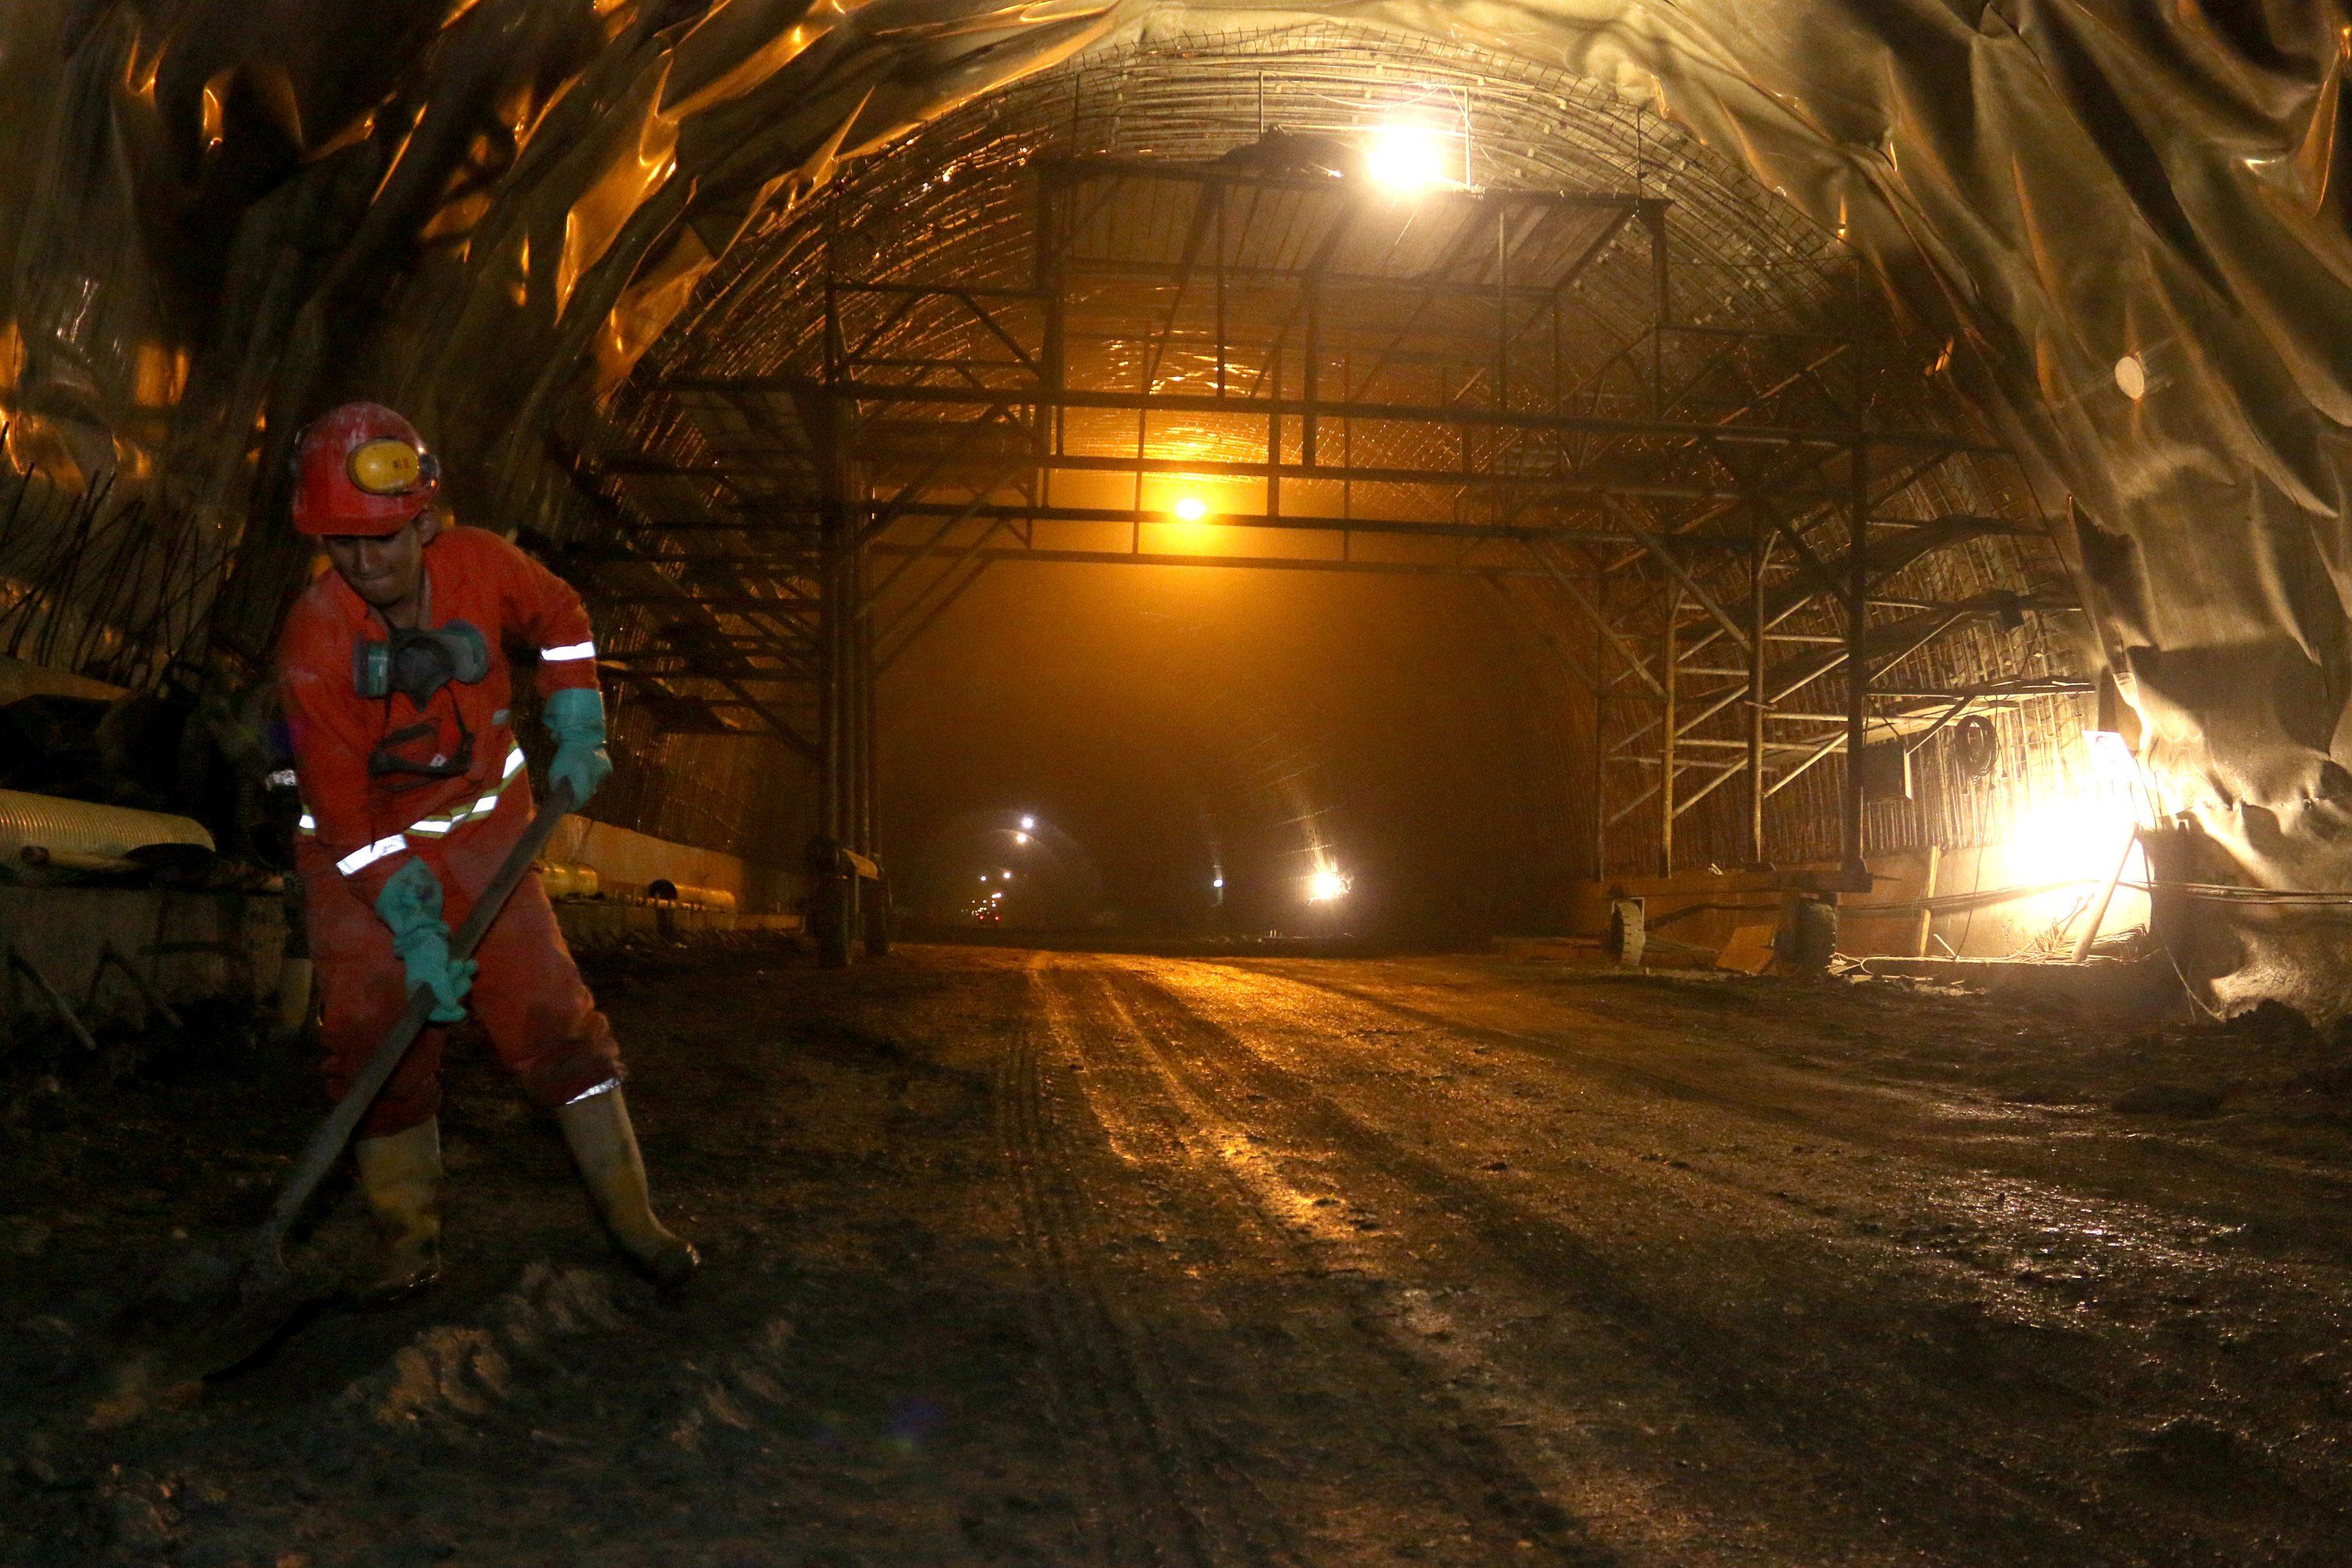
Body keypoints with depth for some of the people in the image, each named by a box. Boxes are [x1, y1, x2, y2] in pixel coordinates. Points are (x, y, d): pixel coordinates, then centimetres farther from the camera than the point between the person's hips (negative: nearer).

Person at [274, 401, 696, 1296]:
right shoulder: (313, 645, -24)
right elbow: (348, 821, -21)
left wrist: (577, 736, -1)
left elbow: (561, 621, 7)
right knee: (376, 1032, -7)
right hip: (358, 849, -1)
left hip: (484, 826, 1)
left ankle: (630, 1216, 5)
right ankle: (411, 1238, 11)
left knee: (549, 1013, -4)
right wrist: (414, 931, -26)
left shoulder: (481, 566, -18)